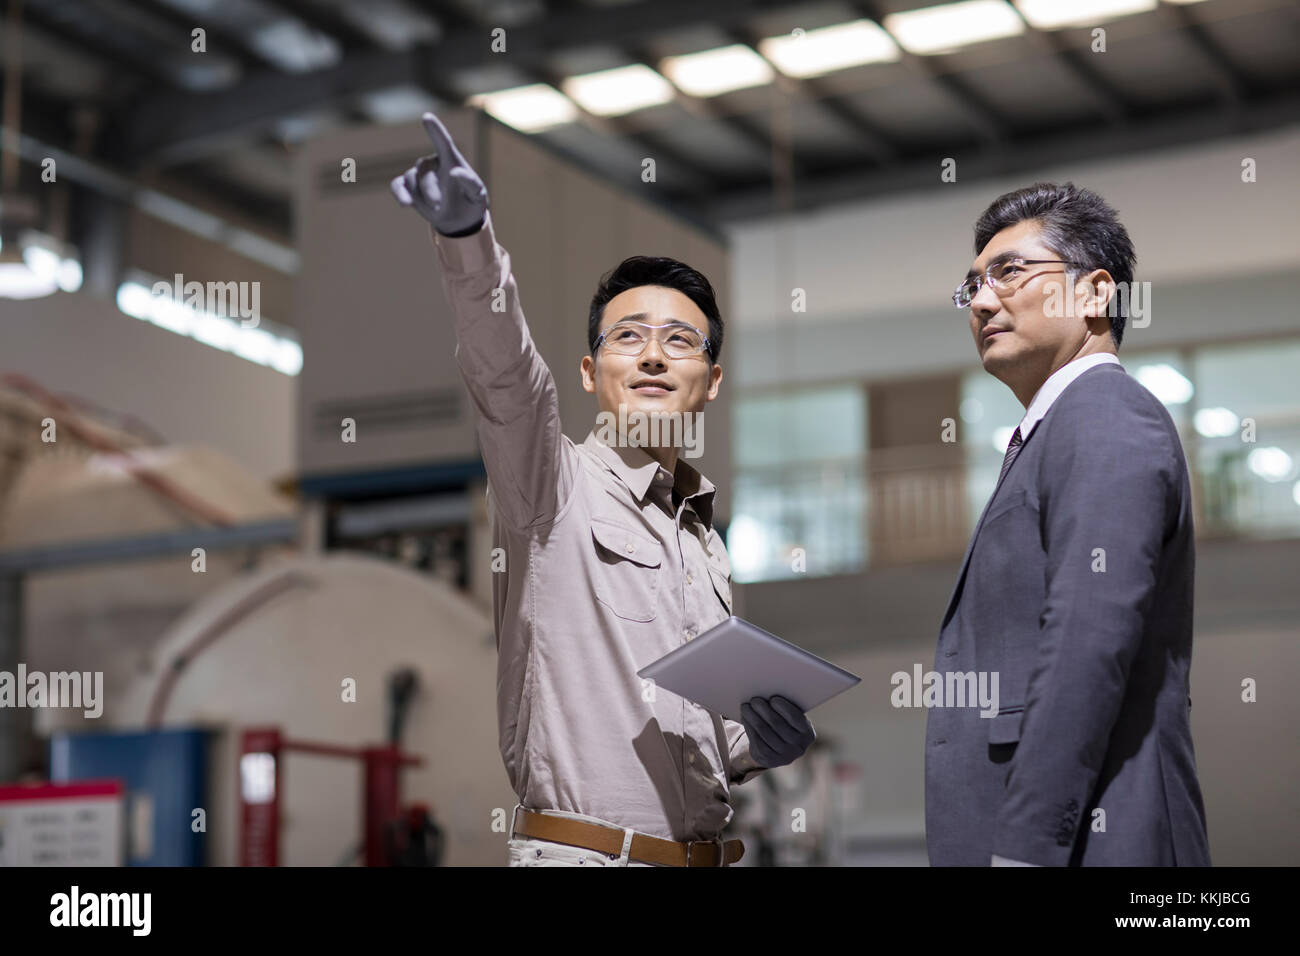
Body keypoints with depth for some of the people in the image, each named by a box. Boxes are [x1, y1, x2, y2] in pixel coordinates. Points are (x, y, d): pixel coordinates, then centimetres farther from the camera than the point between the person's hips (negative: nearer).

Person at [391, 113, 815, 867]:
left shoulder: (708, 547, 17)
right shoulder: (558, 487, -3)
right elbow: (505, 374, -23)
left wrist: (759, 740, 2)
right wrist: (468, 236, -40)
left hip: (704, 851, 6)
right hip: (582, 850, -6)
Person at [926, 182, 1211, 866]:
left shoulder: (1108, 423, -9)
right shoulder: (1055, 432, 21)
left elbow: (1089, 650, -20)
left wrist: (1027, 847, -23)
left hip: (1079, 840, -9)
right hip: (1017, 833, 9)